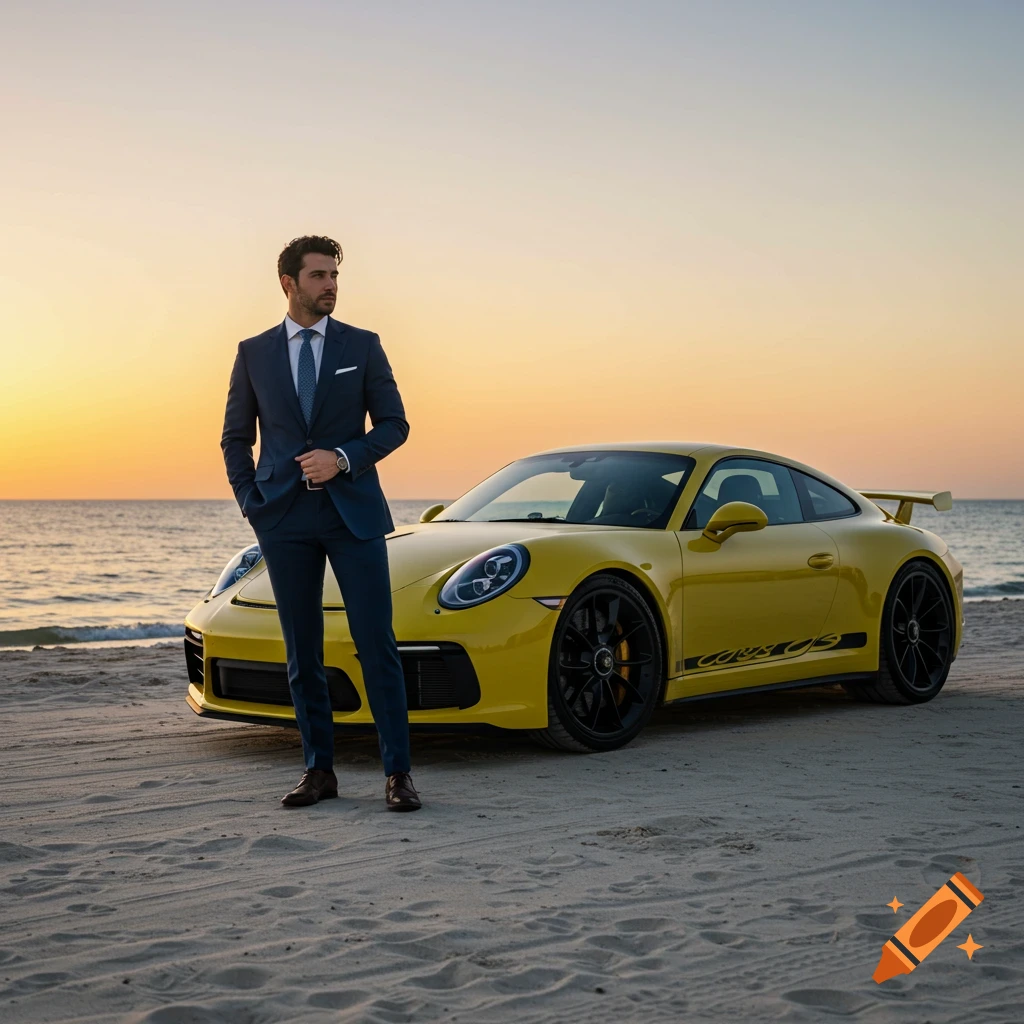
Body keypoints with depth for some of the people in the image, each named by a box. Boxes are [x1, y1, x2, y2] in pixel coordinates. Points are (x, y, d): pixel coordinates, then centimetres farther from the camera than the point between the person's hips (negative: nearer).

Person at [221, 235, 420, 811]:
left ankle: (398, 773, -2)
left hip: (353, 512, -2)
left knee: (377, 645, -6)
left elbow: (394, 423, 3)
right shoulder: (254, 353, 9)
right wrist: (250, 501, 2)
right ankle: (320, 770, 15)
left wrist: (344, 457, -12)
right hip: (285, 519, 2)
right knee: (302, 651, 6)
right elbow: (236, 437, 14)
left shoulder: (362, 346, 5)